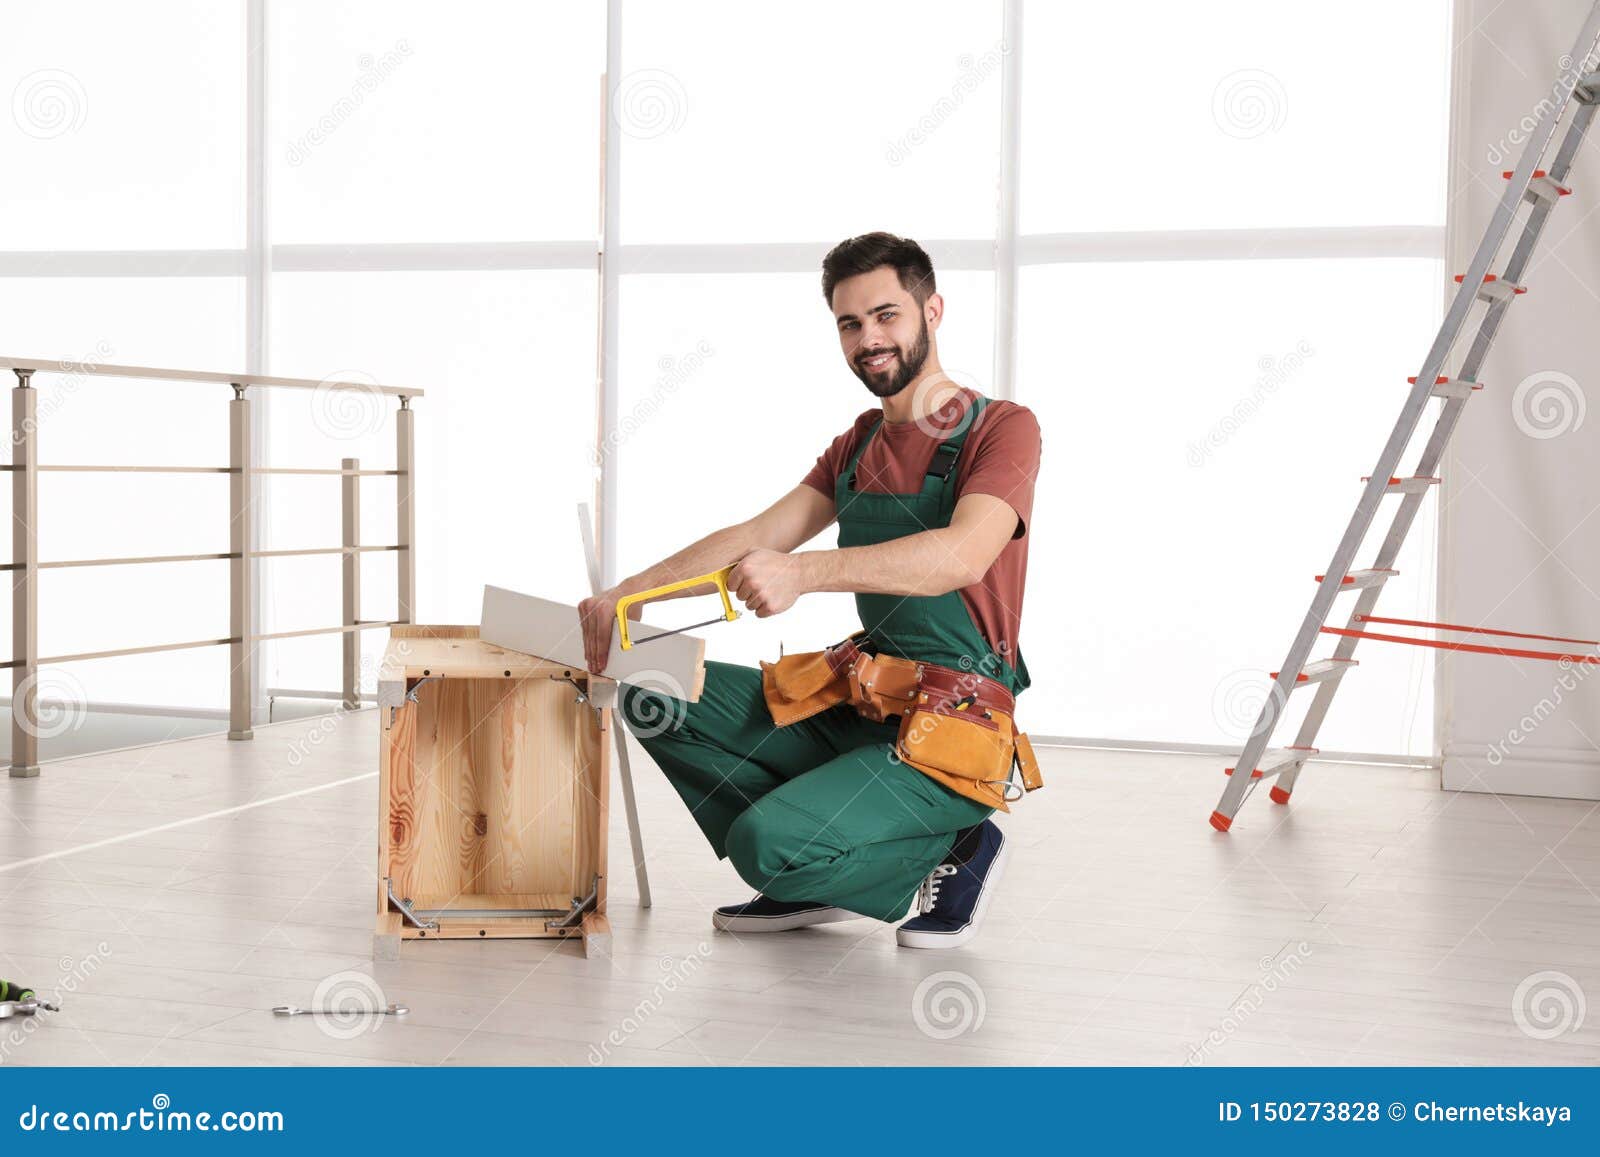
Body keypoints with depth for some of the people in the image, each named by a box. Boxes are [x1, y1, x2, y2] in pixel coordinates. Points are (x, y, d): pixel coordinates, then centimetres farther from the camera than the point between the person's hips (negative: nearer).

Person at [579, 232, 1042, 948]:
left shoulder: (1002, 428, -10)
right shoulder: (860, 445, 16)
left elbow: (963, 555, -29)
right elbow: (756, 539, 8)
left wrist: (805, 573, -43)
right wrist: (632, 590, -9)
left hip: (949, 734, -8)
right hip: (855, 700, 8)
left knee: (766, 843, -26)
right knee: (652, 698, -1)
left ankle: (955, 849, 1)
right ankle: (810, 877, 5)